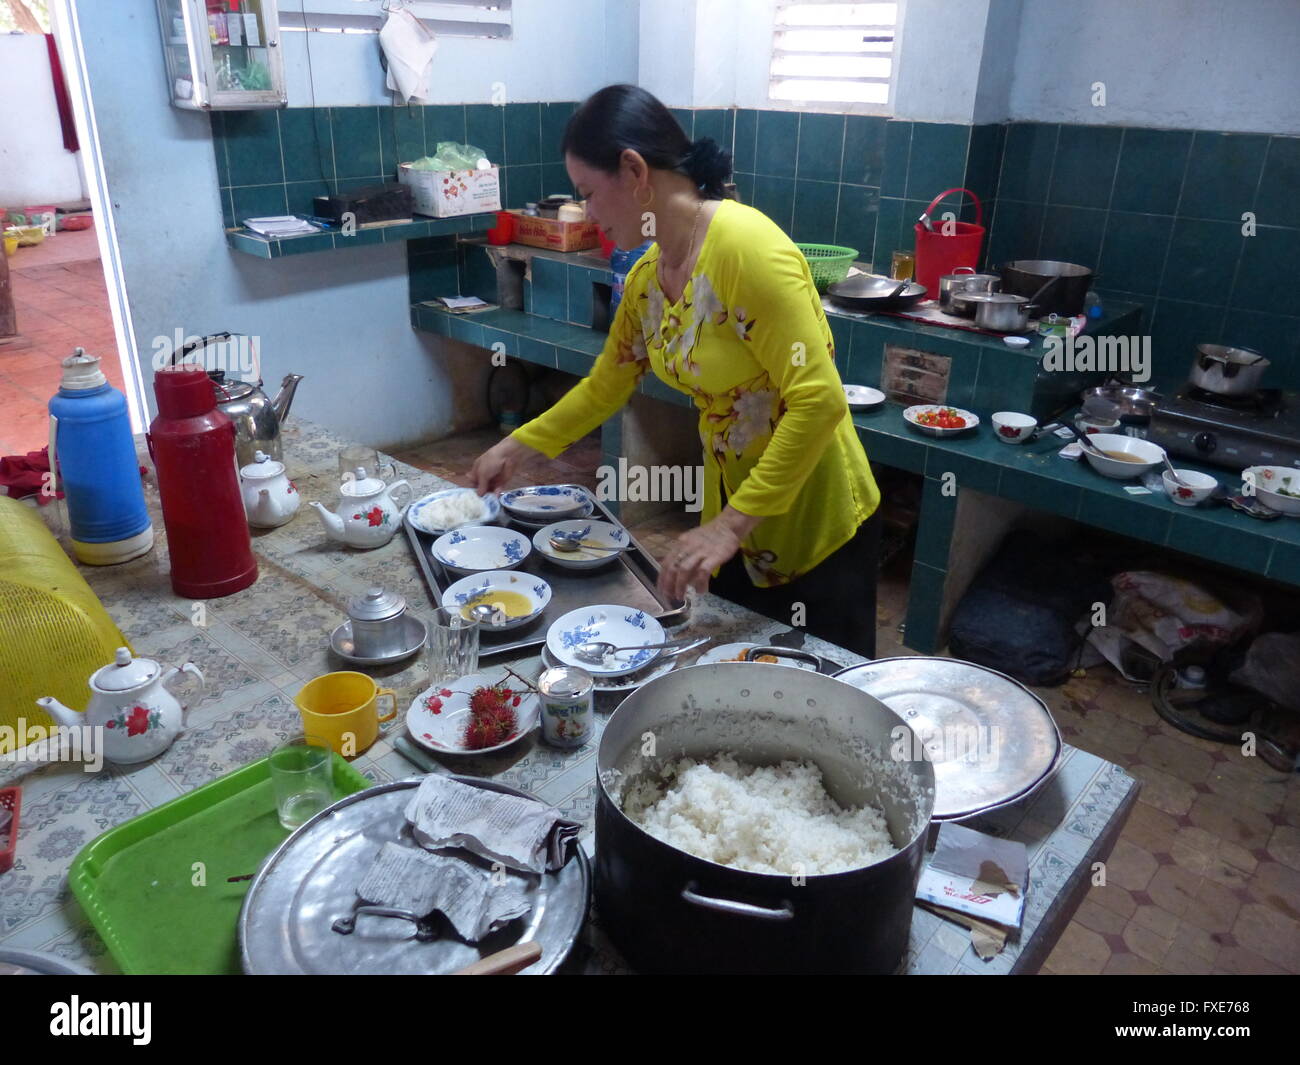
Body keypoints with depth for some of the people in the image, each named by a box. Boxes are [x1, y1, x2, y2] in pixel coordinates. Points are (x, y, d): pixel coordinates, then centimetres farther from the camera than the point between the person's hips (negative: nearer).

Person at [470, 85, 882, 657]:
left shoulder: (745, 245, -24)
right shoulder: (647, 277, 1)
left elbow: (820, 400, -28)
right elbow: (605, 386, 16)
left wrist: (731, 524, -27)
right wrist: (518, 446, 18)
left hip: (817, 523, -7)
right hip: (733, 513, 7)